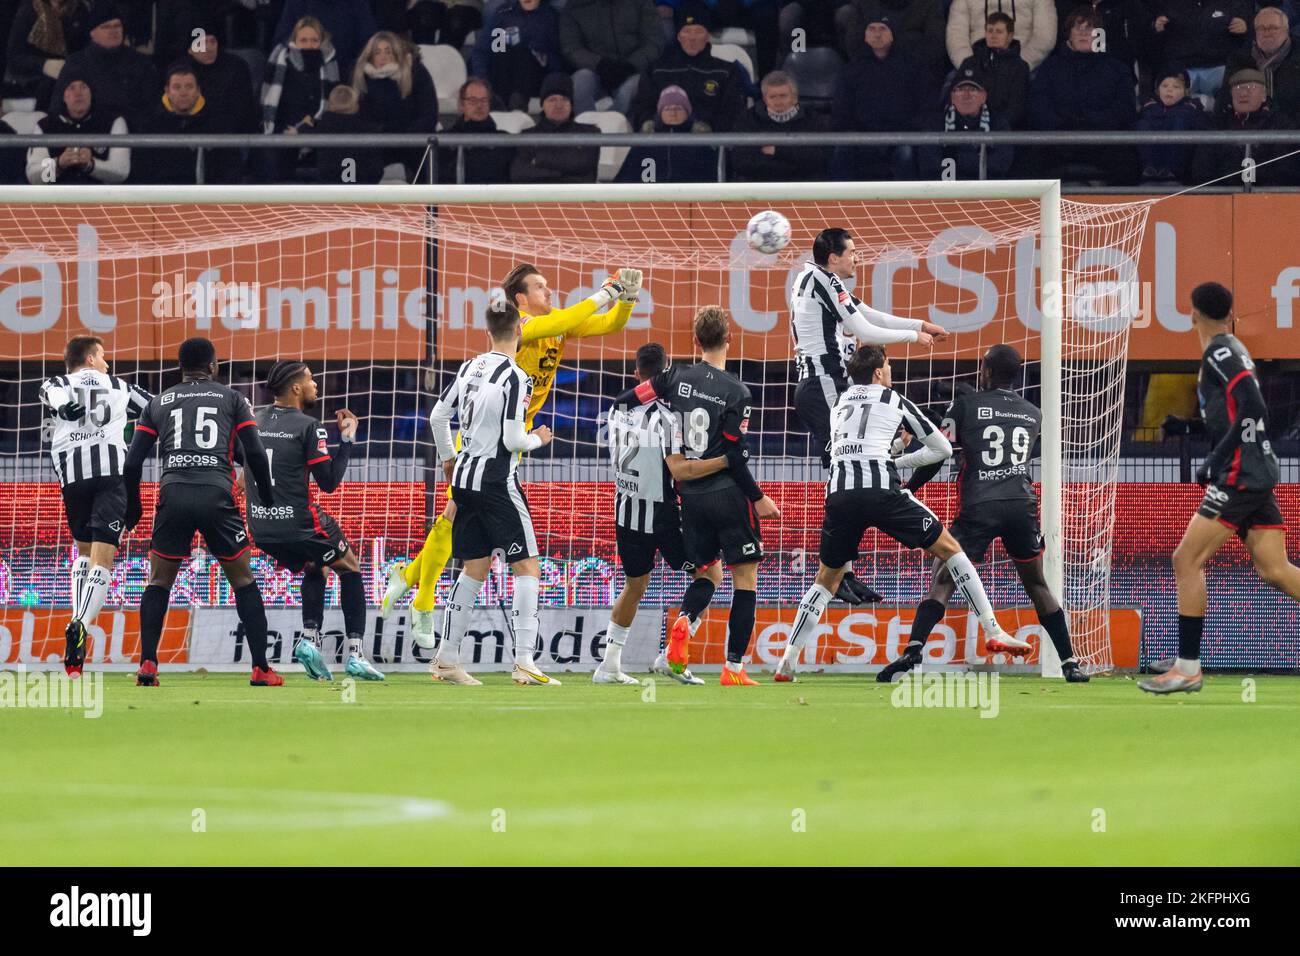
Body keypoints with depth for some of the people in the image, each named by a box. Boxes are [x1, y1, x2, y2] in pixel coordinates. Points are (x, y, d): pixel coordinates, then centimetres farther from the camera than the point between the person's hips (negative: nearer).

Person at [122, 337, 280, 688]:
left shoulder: (158, 403, 19)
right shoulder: (232, 398, 14)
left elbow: (133, 462, 14)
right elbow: (256, 454, 6)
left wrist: (133, 507, 27)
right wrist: (268, 498, 20)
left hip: (173, 495, 1)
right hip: (218, 495, -1)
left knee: (159, 582, 16)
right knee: (244, 582, 11)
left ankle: (147, 665, 4)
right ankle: (261, 670, 5)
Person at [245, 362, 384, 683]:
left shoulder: (257, 420, 7)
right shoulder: (308, 426, -11)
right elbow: (329, 482, -9)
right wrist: (347, 439, 0)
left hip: (260, 526, 6)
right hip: (298, 522, -6)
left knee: (314, 569, 30)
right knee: (350, 568, 15)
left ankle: (310, 639, 10)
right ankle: (355, 653, 6)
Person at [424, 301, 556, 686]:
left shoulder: (470, 368, 7)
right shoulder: (515, 377, -15)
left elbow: (438, 416, 13)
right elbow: (512, 440, -17)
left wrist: (448, 457, 29)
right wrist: (538, 439, 4)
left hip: (465, 478, 7)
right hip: (497, 481, -7)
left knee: (474, 568, 14)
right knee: (526, 567, -2)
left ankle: (446, 659, 13)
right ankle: (524, 662, -10)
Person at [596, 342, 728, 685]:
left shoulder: (619, 409, 3)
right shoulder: (666, 415, -19)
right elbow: (679, 470, -26)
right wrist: (726, 460, -27)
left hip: (626, 511, 7)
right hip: (662, 512, -7)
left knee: (634, 585, 22)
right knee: (710, 574, 7)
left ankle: (609, 665, 23)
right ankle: (670, 654, -1)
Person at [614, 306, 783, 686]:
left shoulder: (676, 378, 1)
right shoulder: (736, 393, -11)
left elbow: (623, 402, 5)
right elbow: (735, 457, -13)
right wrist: (759, 499, -4)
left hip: (691, 495, 5)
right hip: (728, 494, -5)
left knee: (706, 572, 18)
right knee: (745, 577, 3)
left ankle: (685, 621, -15)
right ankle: (734, 668, -3)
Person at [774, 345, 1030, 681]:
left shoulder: (841, 402, 28)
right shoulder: (894, 400, 17)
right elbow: (942, 449, 22)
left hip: (839, 493, 4)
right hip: (881, 487, -4)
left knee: (826, 579, 19)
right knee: (949, 549, 9)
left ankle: (787, 661, 8)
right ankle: (992, 632, 2)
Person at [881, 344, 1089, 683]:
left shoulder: (966, 405, 4)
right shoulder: (1033, 415, 17)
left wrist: (907, 490, 12)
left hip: (978, 507, -3)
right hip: (1022, 506, 3)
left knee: (942, 582, -3)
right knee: (1038, 586, 17)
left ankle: (913, 650, -23)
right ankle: (1070, 664, 13)